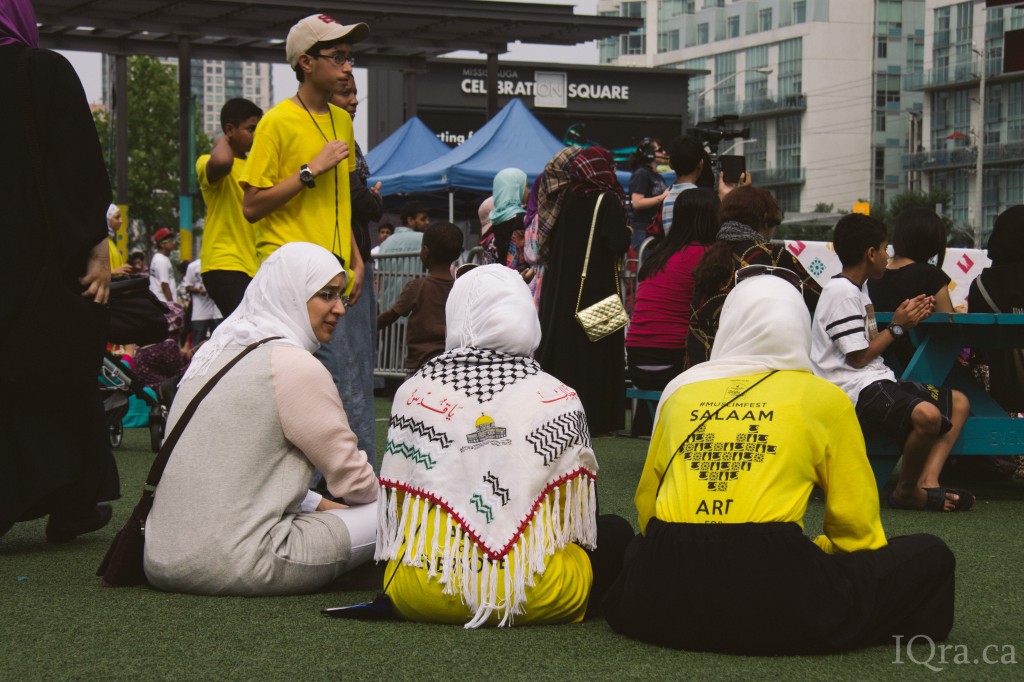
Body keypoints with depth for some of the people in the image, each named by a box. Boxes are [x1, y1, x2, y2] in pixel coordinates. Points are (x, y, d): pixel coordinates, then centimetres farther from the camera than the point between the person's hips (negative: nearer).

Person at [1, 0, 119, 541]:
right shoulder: (47, 72, -7)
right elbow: (79, 166, -11)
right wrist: (98, 245, -9)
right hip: (44, 251, -3)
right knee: (63, 375, 8)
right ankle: (74, 505, 15)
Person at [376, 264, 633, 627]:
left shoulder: (412, 392, 2)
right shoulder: (559, 399, -1)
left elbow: (394, 505, 12)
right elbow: (575, 511, 9)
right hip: (534, 592, -1)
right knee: (616, 532, 24)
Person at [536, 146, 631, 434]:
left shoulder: (568, 200, 5)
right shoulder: (608, 201, -12)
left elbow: (550, 241, 11)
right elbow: (618, 244, -20)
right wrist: (627, 233, 1)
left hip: (562, 286, 5)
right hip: (598, 289, -5)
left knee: (563, 344, 11)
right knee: (596, 353, 1)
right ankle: (597, 417, 3)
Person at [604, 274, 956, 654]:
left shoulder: (681, 388, 16)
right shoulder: (822, 398, 7)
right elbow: (856, 528, 11)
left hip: (665, 597, 3)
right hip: (771, 598, -3)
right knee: (930, 557, 14)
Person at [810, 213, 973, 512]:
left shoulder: (857, 289, 20)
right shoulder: (842, 292, -12)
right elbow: (859, 357, -14)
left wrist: (907, 317, 10)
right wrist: (897, 327, -2)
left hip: (877, 380, 11)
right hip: (856, 388, -11)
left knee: (958, 403, 11)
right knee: (927, 415, -34)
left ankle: (926, 483, -7)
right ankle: (906, 491, -11)